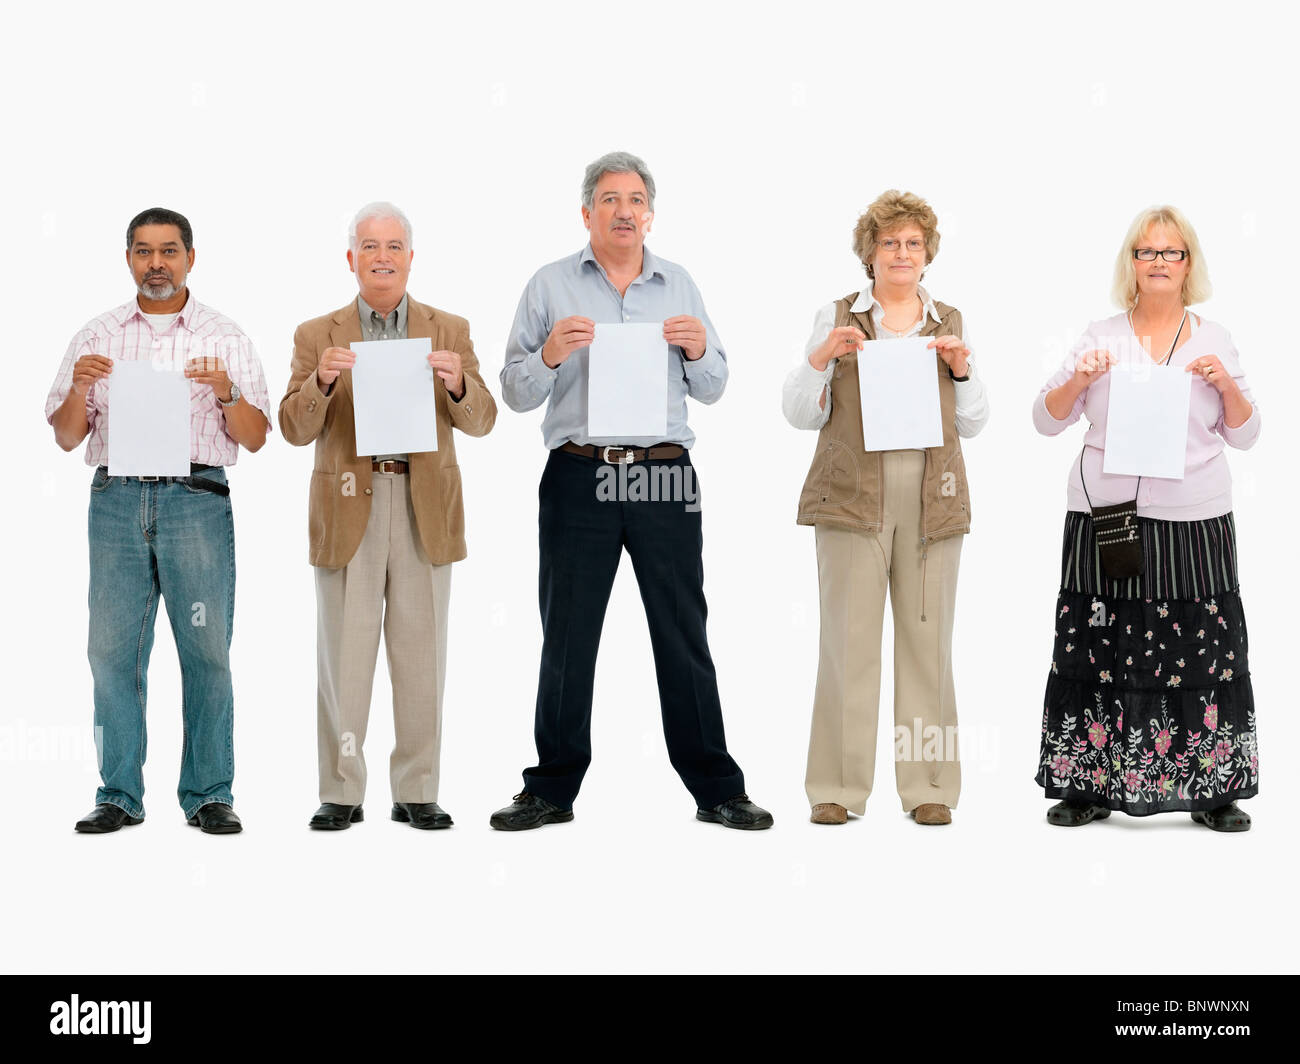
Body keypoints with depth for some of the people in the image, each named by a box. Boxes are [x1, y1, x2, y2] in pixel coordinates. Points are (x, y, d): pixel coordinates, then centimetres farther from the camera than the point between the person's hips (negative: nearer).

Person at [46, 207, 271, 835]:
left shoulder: (225, 338, 11)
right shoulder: (96, 338, 14)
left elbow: (255, 439, 6)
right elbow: (66, 437, 13)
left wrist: (226, 392, -12)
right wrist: (79, 388, -6)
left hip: (197, 500, -1)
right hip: (116, 499, 2)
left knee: (206, 651, -3)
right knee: (113, 649, -1)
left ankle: (208, 795, 4)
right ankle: (119, 795, 7)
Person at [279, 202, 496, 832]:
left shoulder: (449, 331, 10)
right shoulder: (317, 336, 8)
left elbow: (480, 423, 2)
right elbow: (296, 431, 1)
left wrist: (457, 384, -19)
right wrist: (322, 382, -18)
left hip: (425, 510, 1)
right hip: (348, 510, -1)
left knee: (420, 654, 4)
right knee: (344, 655, 0)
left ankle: (417, 792, 12)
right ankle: (341, 794, 8)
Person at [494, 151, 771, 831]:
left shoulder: (679, 286, 13)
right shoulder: (551, 286, 7)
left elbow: (712, 391, 15)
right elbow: (516, 394, 3)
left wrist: (699, 352, -6)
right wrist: (551, 353, -15)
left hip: (664, 476, 1)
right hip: (578, 476, -1)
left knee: (684, 635, 3)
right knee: (566, 639, 5)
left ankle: (715, 788, 10)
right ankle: (552, 790, 15)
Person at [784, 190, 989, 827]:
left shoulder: (951, 323, 14)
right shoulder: (837, 318, 8)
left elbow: (972, 425, 14)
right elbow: (801, 415, 5)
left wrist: (961, 369, -2)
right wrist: (819, 359, -10)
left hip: (932, 503, 2)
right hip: (853, 499, -2)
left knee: (927, 638, 2)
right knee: (848, 639, -4)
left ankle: (928, 786, 9)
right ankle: (838, 787, 3)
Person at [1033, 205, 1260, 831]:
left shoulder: (1214, 339, 10)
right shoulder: (1102, 337, 8)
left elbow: (1244, 436, 12)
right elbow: (1045, 420, 8)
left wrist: (1227, 386, -6)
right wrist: (1078, 379, -10)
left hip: (1194, 520, 0)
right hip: (1106, 516, 0)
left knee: (1202, 649, -2)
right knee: (1099, 649, -1)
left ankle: (1212, 791, 8)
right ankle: (1092, 786, 9)